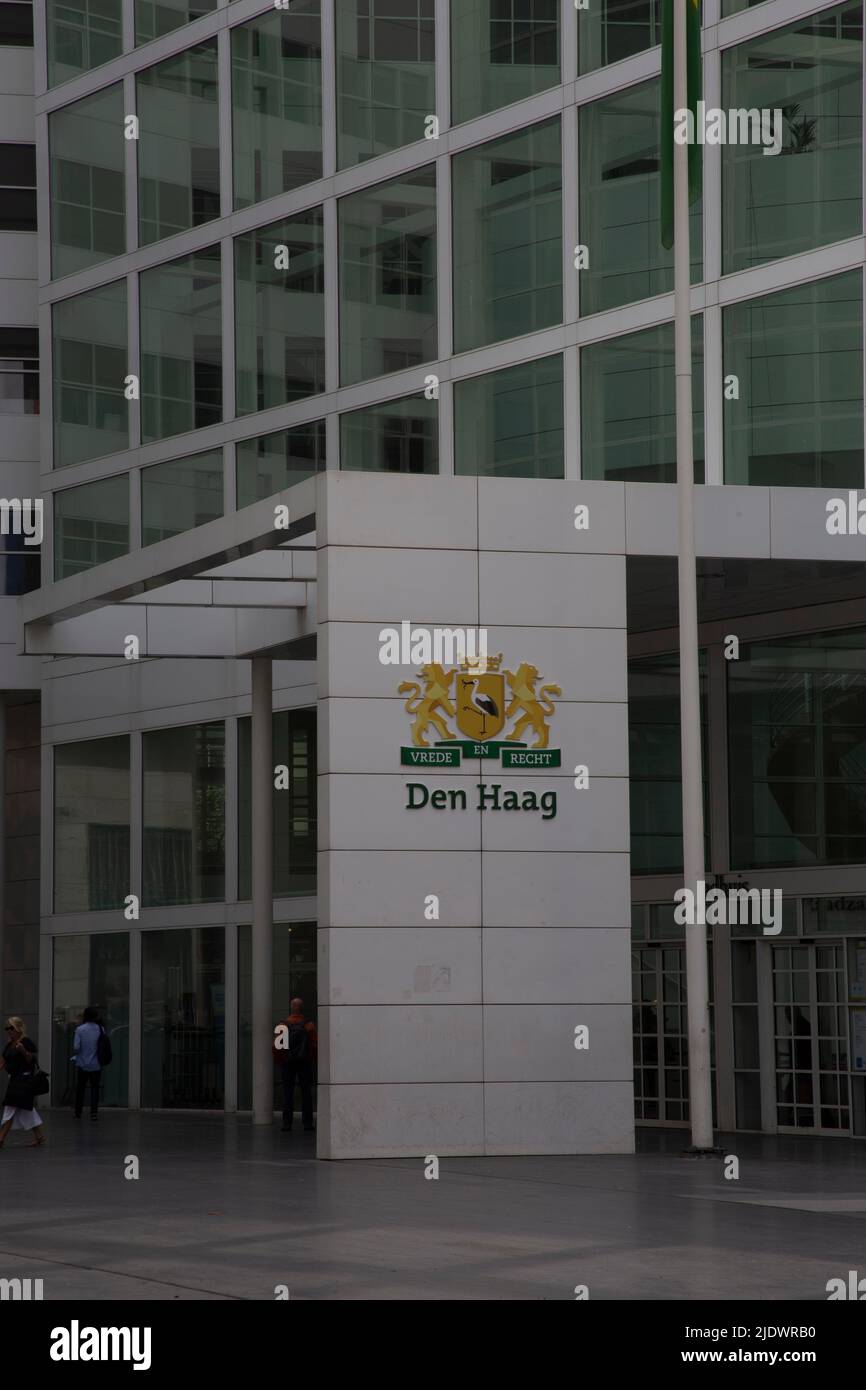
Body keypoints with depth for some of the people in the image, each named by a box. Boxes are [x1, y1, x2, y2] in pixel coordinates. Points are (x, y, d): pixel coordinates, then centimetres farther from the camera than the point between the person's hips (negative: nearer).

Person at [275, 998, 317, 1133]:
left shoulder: (283, 1026, -5)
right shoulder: (309, 1026, -6)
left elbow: (276, 1048, -5)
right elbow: (315, 1046, -8)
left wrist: (281, 1061, 8)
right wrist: (311, 1059, 7)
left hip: (287, 1063, 0)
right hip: (305, 1062, 0)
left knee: (287, 1093, 4)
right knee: (306, 1093, 6)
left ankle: (287, 1124, 0)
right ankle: (307, 1124, 4)